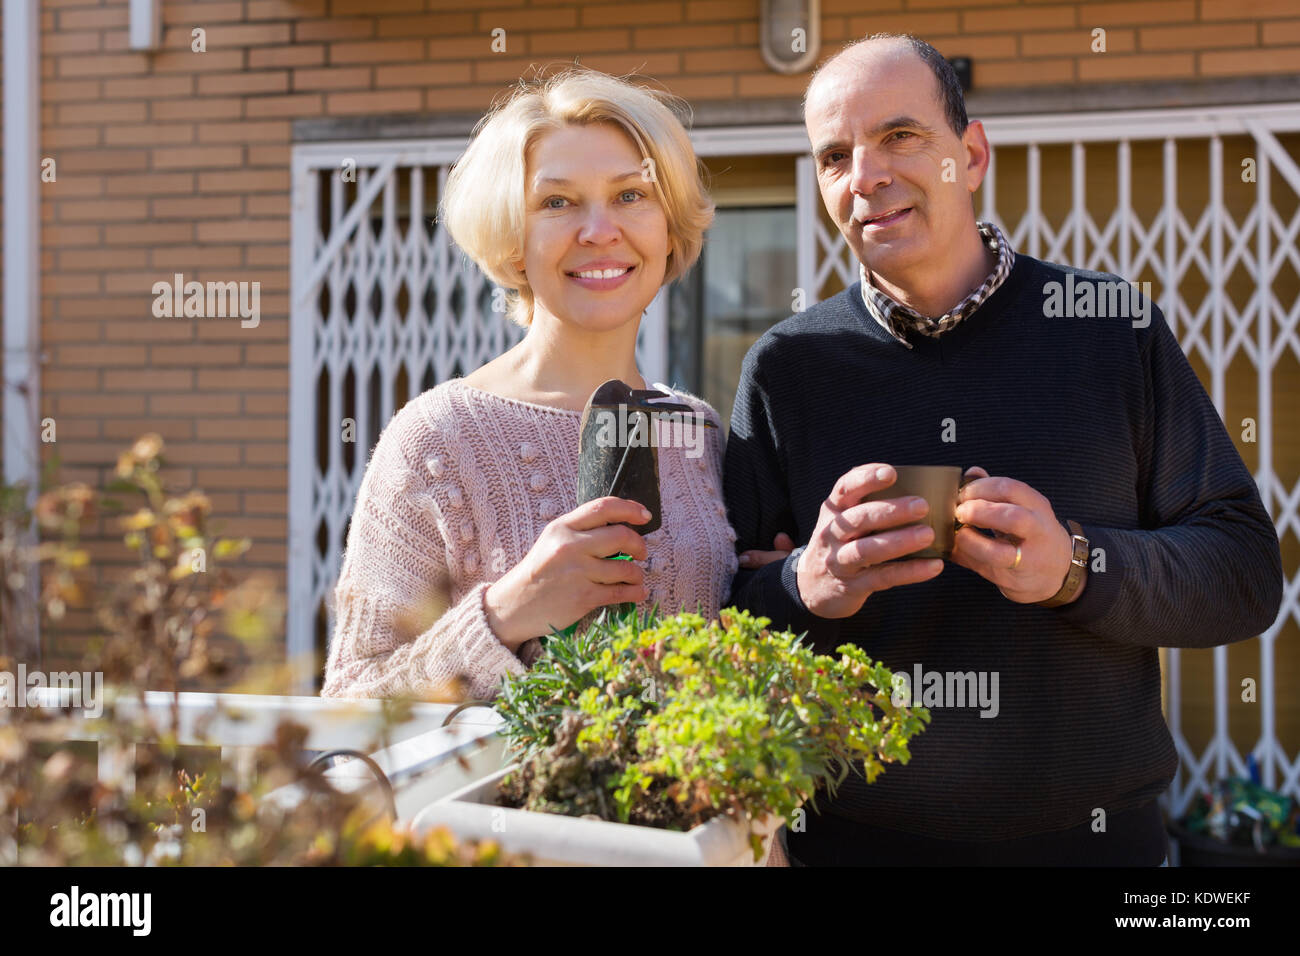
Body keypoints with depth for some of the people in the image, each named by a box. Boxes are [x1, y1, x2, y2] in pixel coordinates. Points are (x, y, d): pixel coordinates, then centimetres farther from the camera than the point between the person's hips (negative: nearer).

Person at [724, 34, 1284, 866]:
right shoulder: (786, 367, 0)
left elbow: (1247, 575, -4)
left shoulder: (1116, 331, -2)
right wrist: (803, 591, -23)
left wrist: (1077, 566, -21)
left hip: (1088, 833, 0)